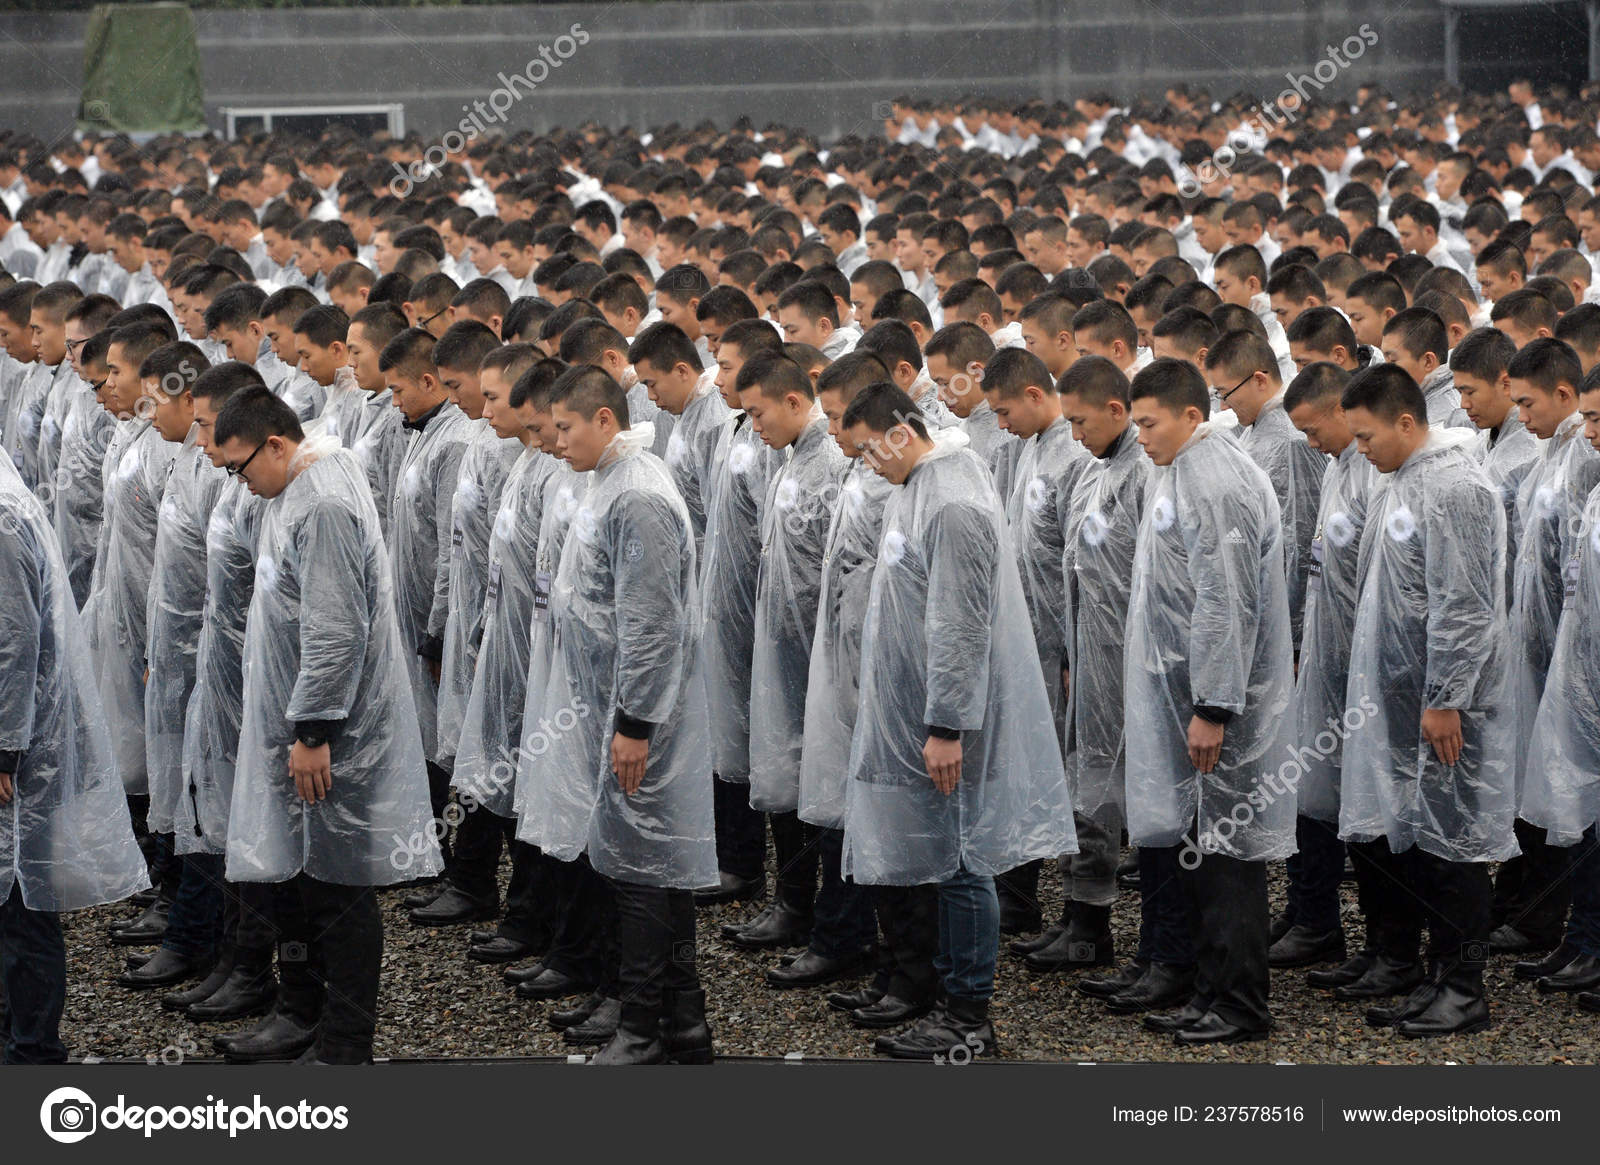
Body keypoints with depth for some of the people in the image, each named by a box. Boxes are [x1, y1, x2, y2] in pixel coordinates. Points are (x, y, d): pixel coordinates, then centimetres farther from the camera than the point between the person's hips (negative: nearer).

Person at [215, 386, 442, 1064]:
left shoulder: (326, 507, -20)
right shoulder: (294, 494, 13)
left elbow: (336, 633, -24)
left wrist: (312, 732, -22)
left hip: (329, 735, -10)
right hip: (290, 727, 10)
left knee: (338, 887, -2)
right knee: (289, 876, 18)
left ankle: (344, 1046, 5)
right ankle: (301, 1013, 32)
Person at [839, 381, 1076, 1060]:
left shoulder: (954, 506, -18)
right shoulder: (911, 492, 15)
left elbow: (961, 628, -22)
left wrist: (945, 728, -22)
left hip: (945, 724, -10)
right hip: (910, 720, 10)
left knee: (960, 864, -4)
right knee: (947, 866, 13)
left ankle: (969, 1022, 1)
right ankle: (954, 1000, 20)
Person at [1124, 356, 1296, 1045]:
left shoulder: (1215, 483, -16)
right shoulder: (1182, 475, 17)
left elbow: (1227, 605, -21)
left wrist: (1211, 710, -22)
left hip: (1218, 703, -10)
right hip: (1188, 701, 10)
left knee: (1227, 856, -5)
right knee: (1200, 853, 13)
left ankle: (1241, 1008, 0)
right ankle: (1213, 996, 20)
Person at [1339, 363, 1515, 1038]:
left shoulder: (1454, 489, -16)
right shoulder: (1402, 484, 15)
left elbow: (1462, 608, -21)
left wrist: (1443, 700, -21)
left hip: (1446, 708, -10)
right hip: (1399, 704, 10)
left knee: (1451, 840, -4)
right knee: (1406, 838, 12)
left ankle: (1463, 992, 2)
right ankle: (1423, 981, 19)